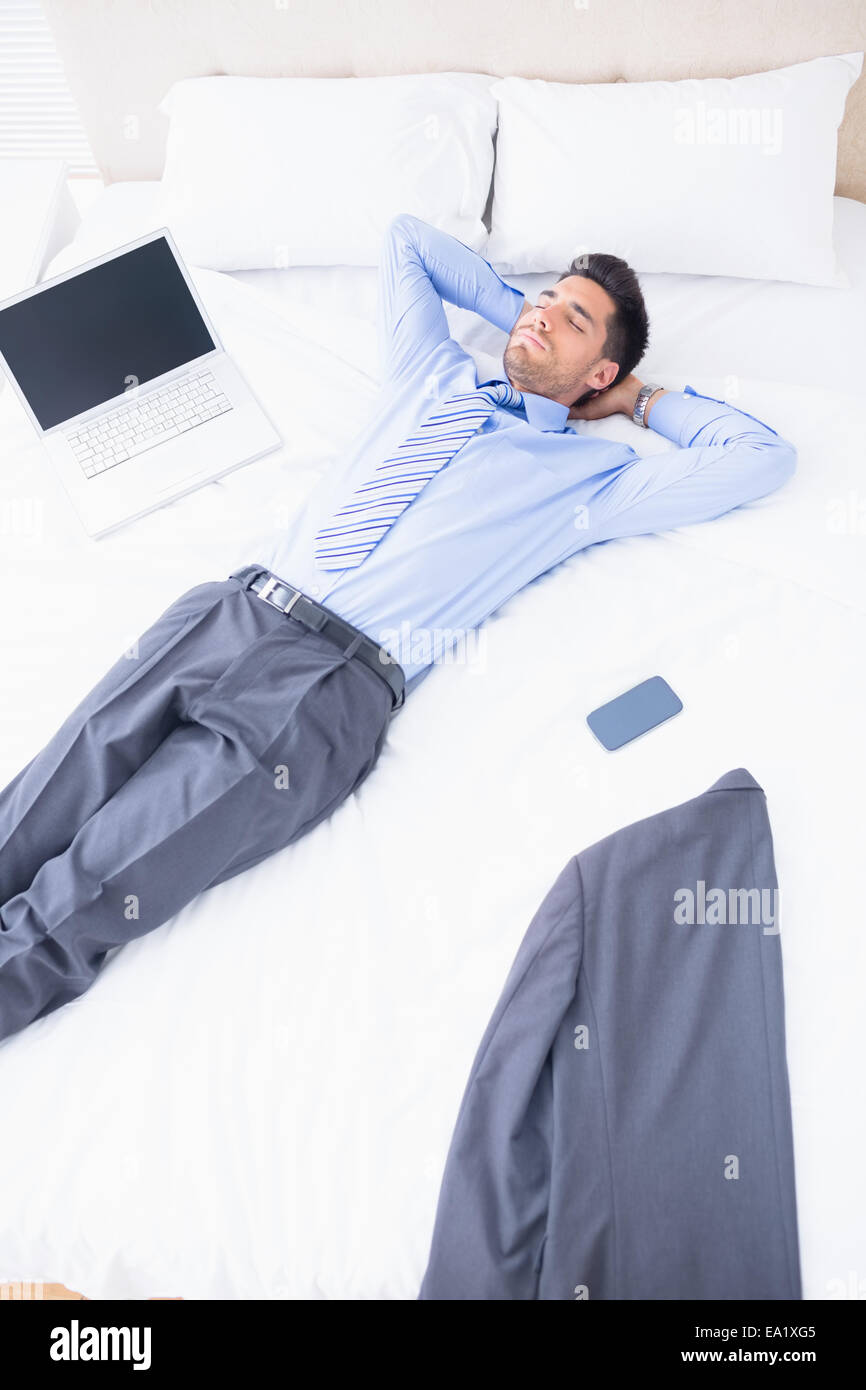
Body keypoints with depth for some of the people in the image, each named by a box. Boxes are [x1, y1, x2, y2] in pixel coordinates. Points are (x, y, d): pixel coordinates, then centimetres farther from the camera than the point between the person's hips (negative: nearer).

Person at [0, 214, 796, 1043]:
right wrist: (514, 308, 34)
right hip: (230, 604, 5)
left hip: (331, 681, -5)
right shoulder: (437, 377, 25)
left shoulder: (589, 475, 12)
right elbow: (407, 236, 38)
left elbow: (765, 458, 10)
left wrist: (642, 398, 20)